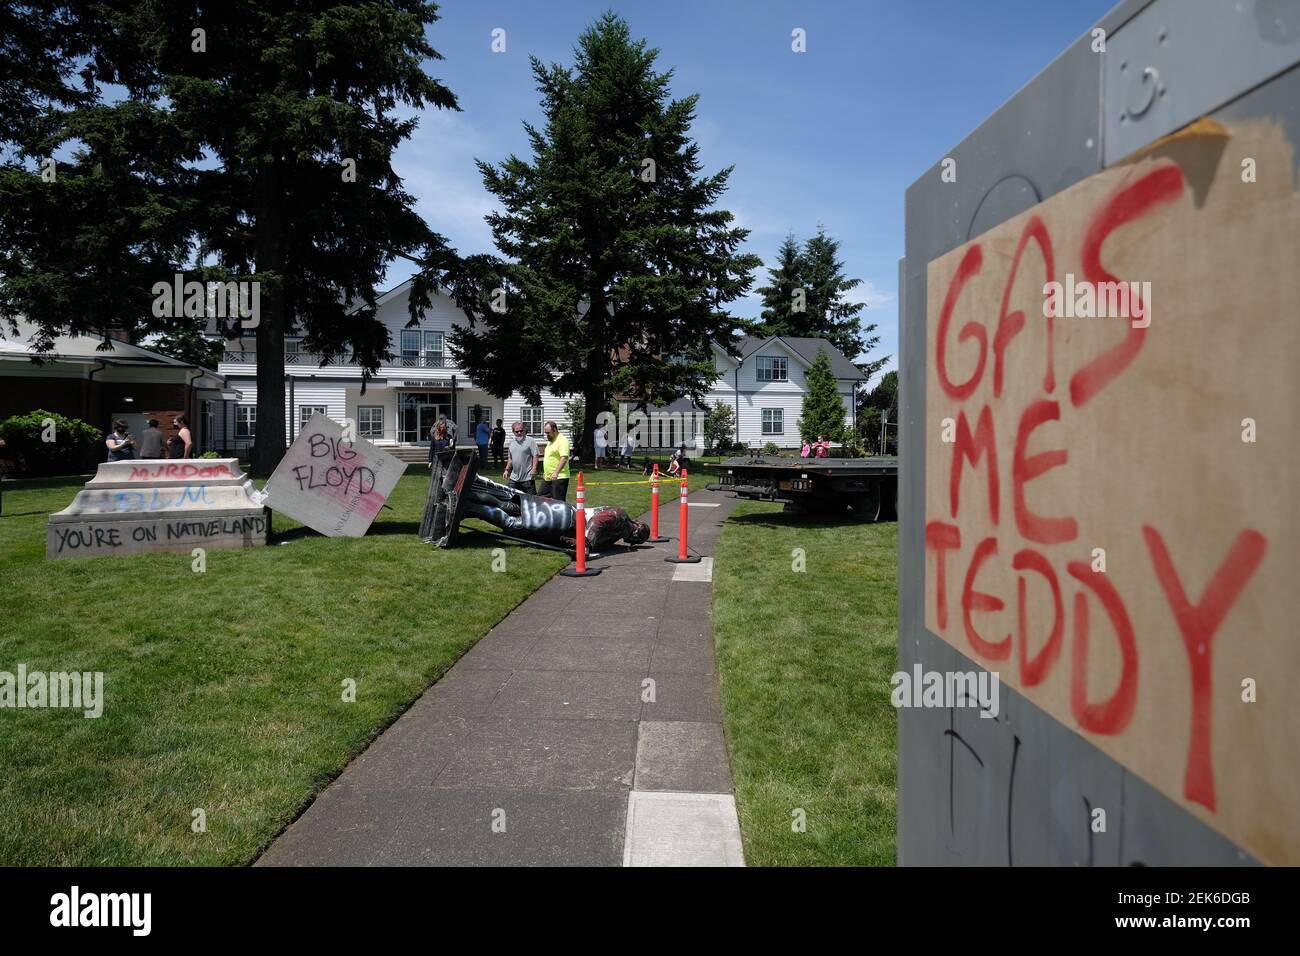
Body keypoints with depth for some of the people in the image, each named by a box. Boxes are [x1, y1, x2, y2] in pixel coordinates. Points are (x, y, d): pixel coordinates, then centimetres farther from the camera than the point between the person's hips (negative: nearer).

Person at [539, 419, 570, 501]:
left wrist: (556, 473, -34)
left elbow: (564, 458, -25)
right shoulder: (550, 441, 18)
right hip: (547, 478, 10)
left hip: (559, 478, -10)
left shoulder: (562, 441, -14)